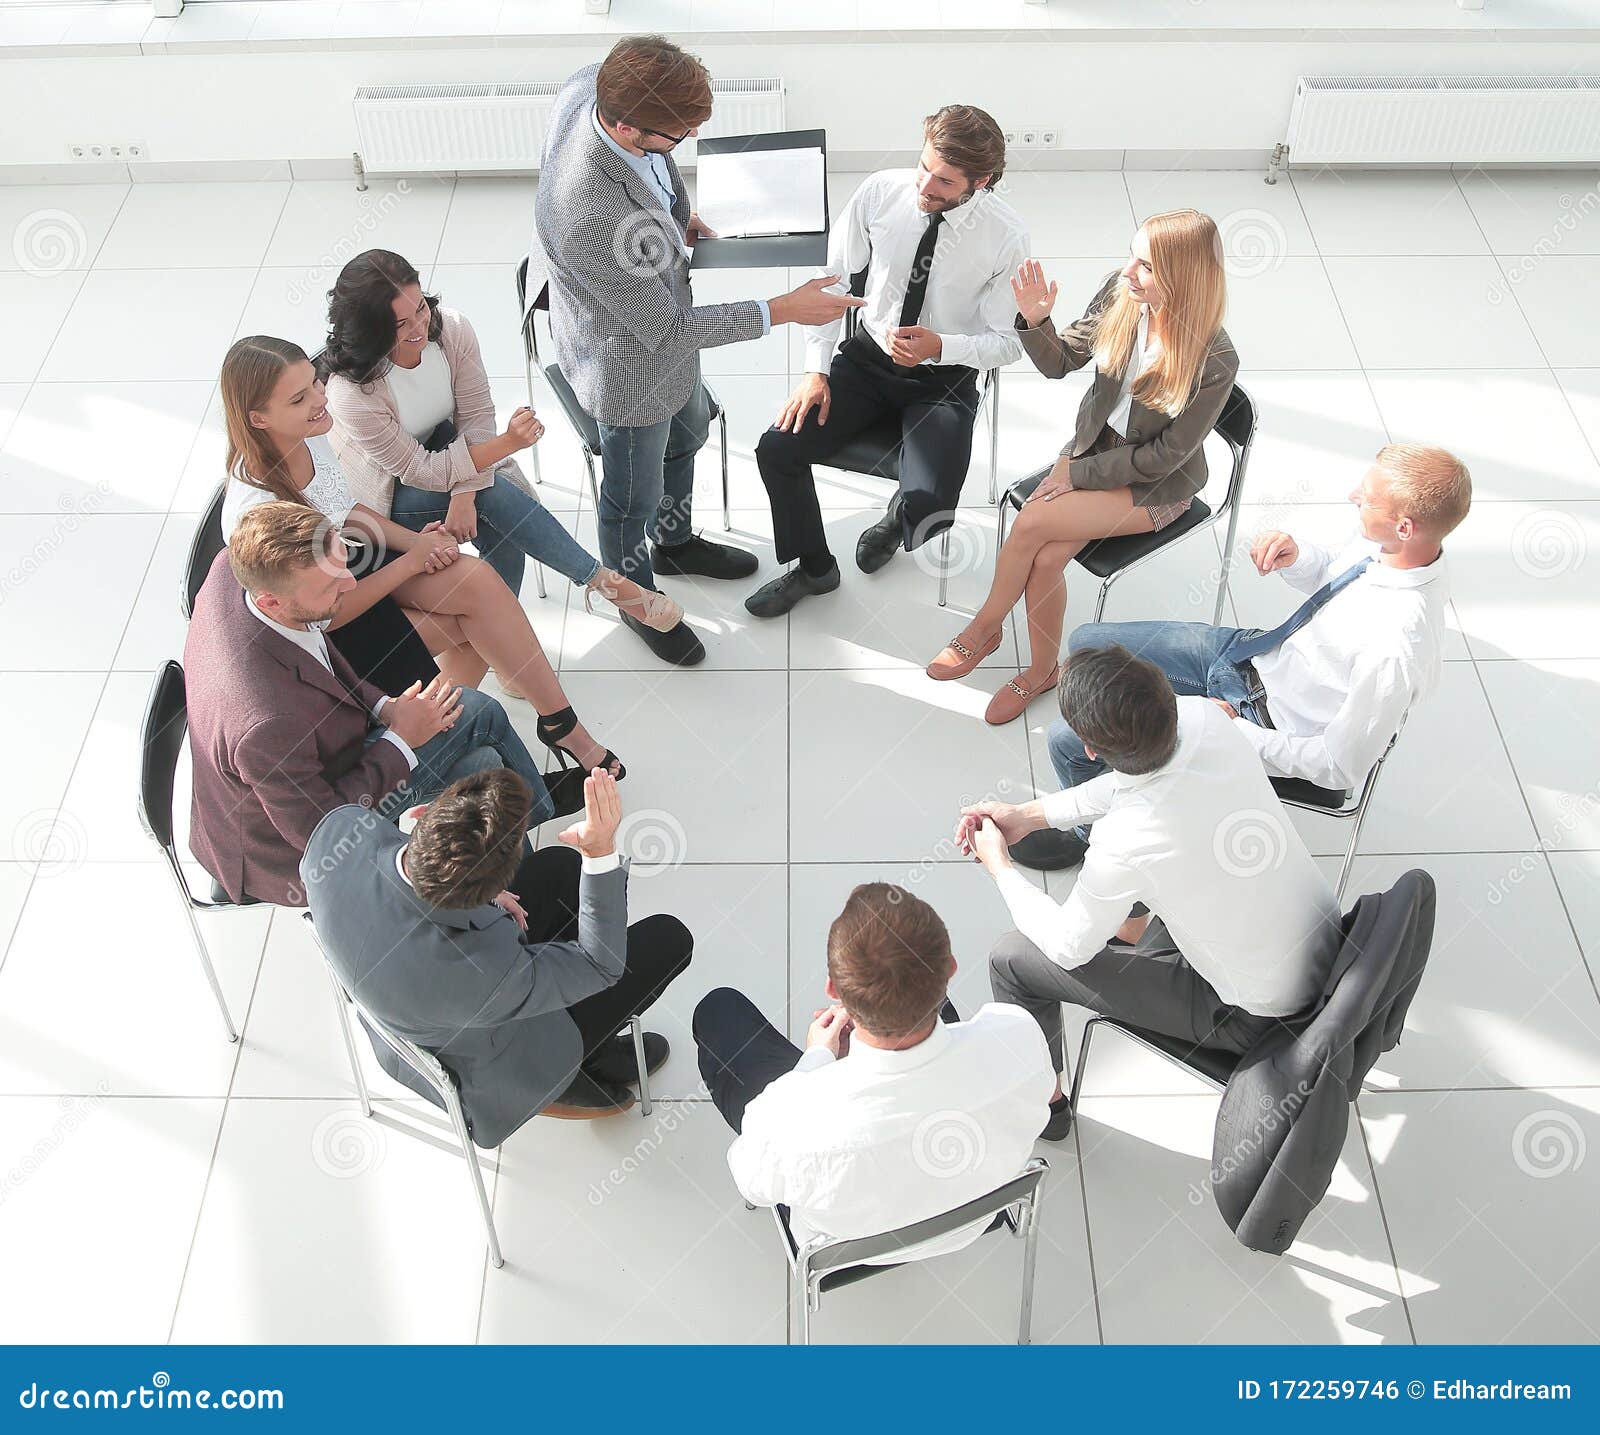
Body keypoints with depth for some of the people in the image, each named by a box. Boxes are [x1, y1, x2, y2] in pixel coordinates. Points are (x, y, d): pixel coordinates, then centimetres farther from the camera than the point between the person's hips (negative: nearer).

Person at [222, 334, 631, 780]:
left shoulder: (309, 438, -10)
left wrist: (416, 540, -9)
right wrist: (411, 562, -17)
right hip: (326, 641, -7)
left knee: (475, 578, -16)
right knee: (473, 625, -18)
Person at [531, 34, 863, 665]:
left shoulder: (593, 86, -22)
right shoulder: (589, 219, -44)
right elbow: (665, 328, -31)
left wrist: (676, 214, -1)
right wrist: (783, 310, -27)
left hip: (664, 319, 8)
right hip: (629, 363, -8)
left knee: (689, 432, 33)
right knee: (635, 495, 19)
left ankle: (673, 541, 62)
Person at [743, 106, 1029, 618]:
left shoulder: (1006, 237, -18)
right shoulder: (879, 192, -13)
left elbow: (1008, 341, -9)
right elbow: (831, 279, -1)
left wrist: (941, 346, -27)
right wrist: (816, 370, -8)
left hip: (945, 378, -3)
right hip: (868, 358, 3)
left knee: (928, 514, -25)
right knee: (777, 449, -16)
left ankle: (898, 518, 18)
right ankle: (813, 569, 11)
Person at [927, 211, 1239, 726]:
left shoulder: (1214, 360, -26)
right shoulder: (1119, 294, -13)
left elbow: (1165, 456, -18)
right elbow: (1061, 362, 0)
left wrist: (1078, 475, -15)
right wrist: (1035, 321, -20)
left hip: (1157, 485, -5)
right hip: (1094, 446, 5)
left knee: (1031, 524, -22)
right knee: (1046, 559, -19)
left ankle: (984, 628, 3)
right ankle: (1043, 669, 5)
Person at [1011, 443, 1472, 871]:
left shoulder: (1397, 649, -36)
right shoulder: (1380, 540, -14)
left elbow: (1342, 769, -25)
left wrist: (1233, 730, -19)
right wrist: (1297, 557, -12)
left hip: (1260, 721, -8)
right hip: (1254, 651, 8)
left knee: (1068, 740, -5)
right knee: (1087, 644, 13)